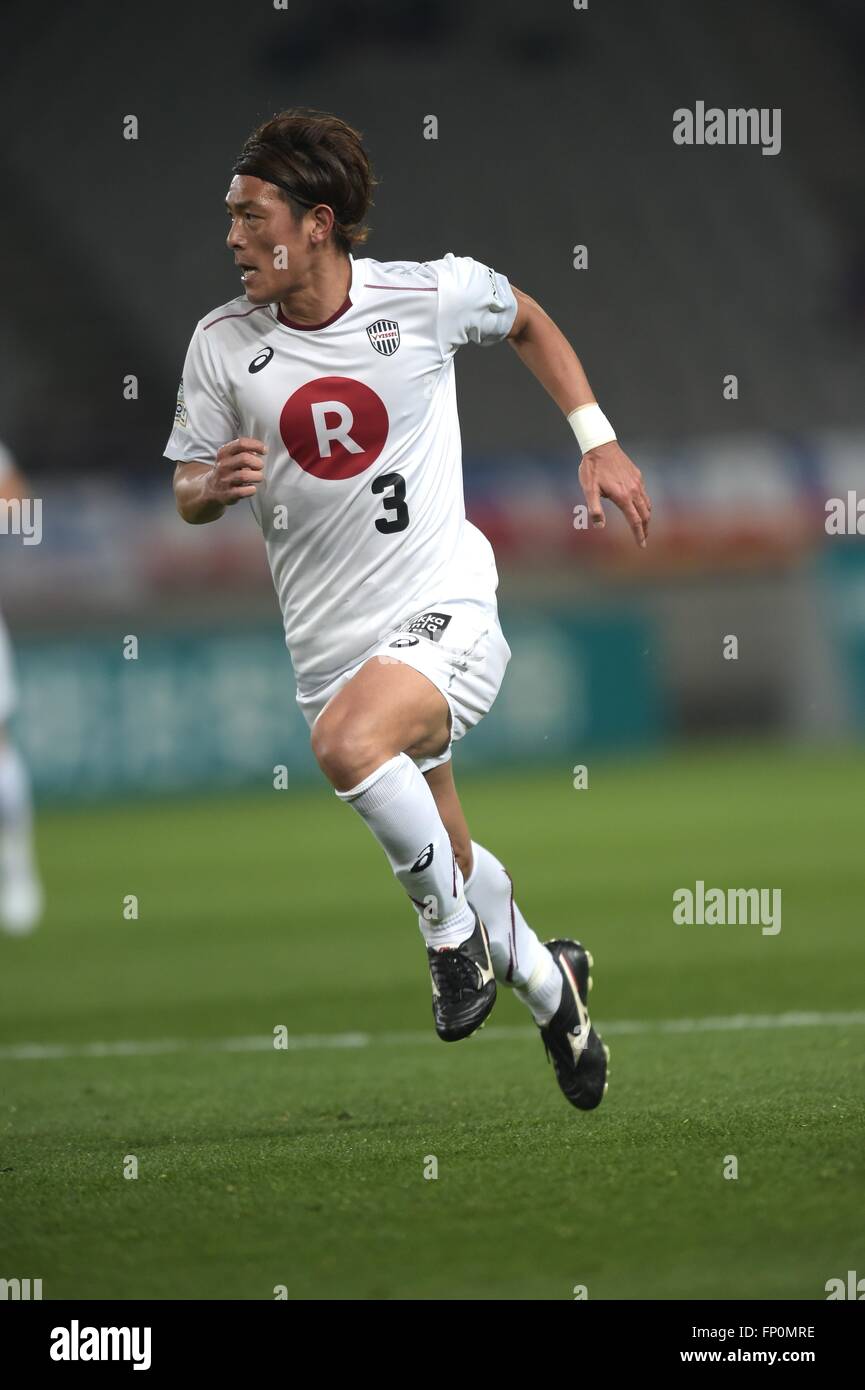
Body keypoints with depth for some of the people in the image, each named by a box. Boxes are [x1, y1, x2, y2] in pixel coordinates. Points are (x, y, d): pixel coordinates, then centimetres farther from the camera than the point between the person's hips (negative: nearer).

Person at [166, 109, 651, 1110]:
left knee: (347, 742, -34)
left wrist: (597, 442, 9)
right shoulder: (222, 343, -3)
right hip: (329, 641, 4)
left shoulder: (430, 295, -9)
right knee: (450, 866, 13)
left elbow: (527, 321, 13)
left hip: (444, 612, -4)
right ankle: (546, 981, 42)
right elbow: (187, 493, 7)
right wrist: (213, 486, -16)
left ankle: (455, 927, -11)